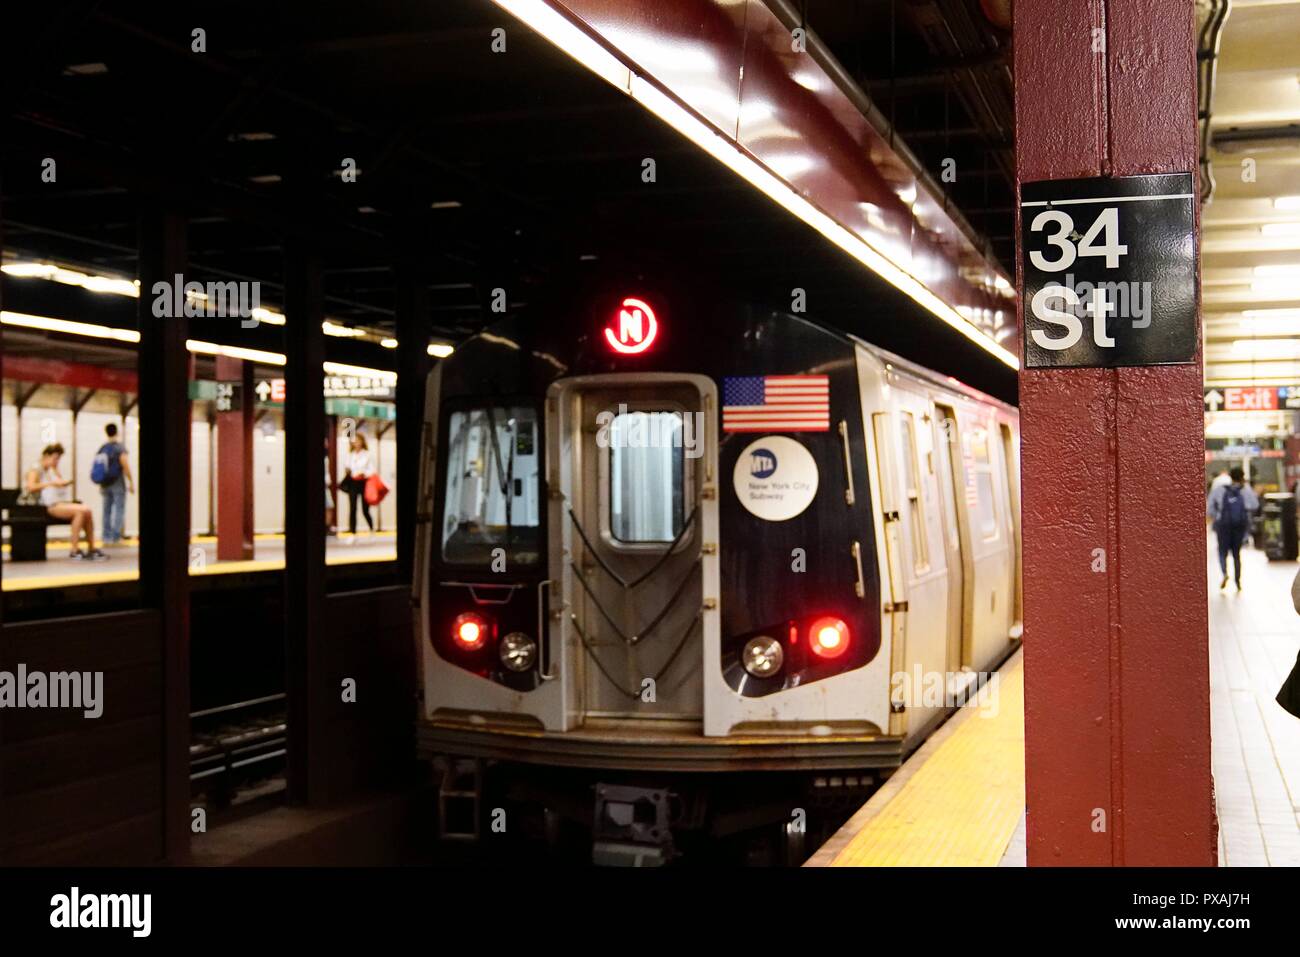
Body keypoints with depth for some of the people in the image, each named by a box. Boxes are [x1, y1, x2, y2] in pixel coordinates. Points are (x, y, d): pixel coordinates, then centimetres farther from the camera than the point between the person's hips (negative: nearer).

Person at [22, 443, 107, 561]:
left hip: (62, 503, 8)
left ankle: (91, 549, -12)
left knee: (87, 511, -16)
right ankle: (74, 551, -26)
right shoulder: (35, 470, 0)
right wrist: (52, 483, -20)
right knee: (80, 510, -28)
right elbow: (31, 487, -18)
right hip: (49, 506, -8)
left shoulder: (52, 471, 25)